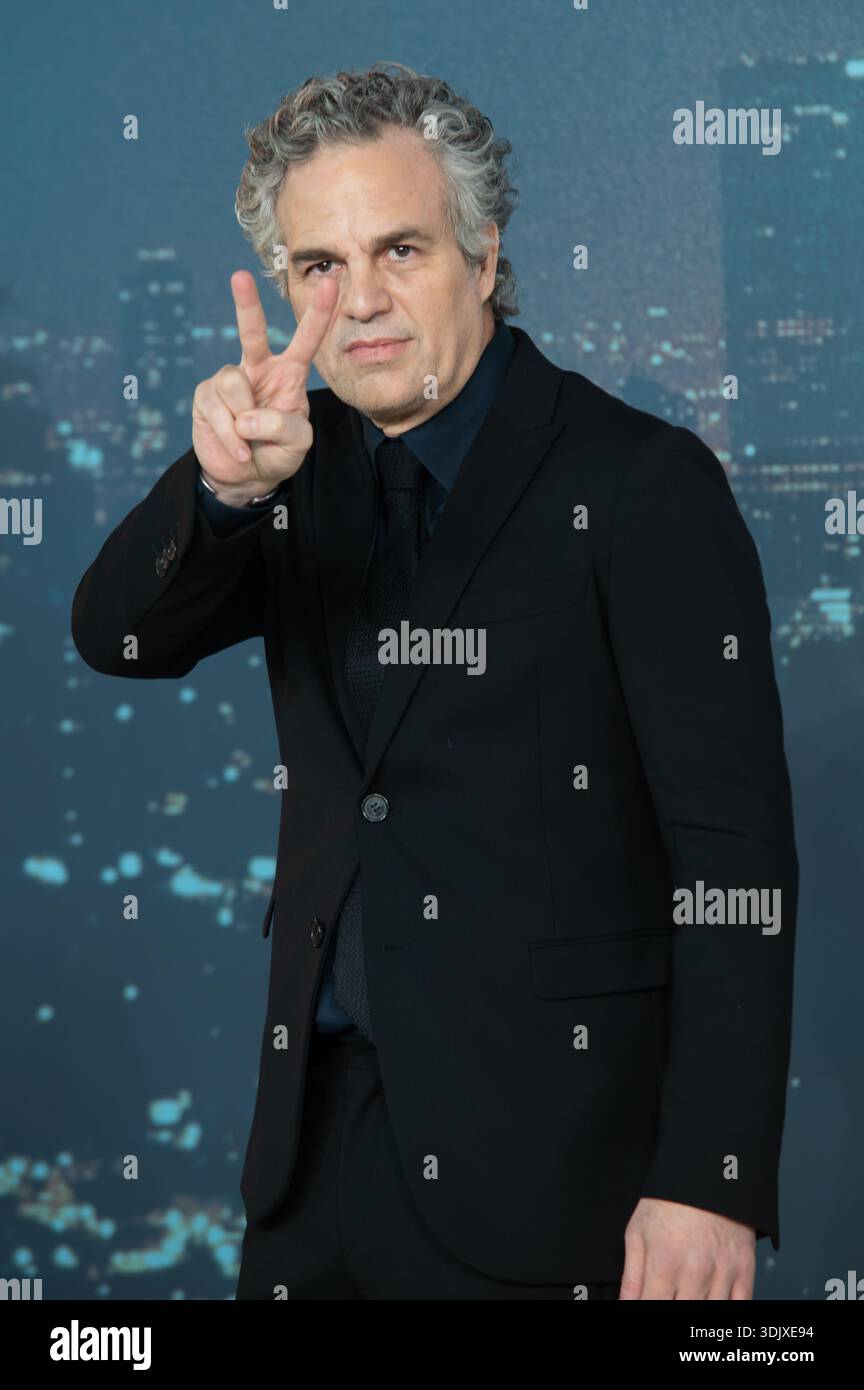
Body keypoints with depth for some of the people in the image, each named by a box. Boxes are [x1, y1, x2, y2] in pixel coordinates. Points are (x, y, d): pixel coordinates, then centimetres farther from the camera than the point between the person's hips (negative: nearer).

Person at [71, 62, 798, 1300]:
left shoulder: (641, 483, -9)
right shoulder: (312, 470, 9)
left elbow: (736, 855, -13)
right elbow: (119, 637, -3)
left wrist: (712, 1183, -19)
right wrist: (221, 488, -24)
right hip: (323, 1130, 5)